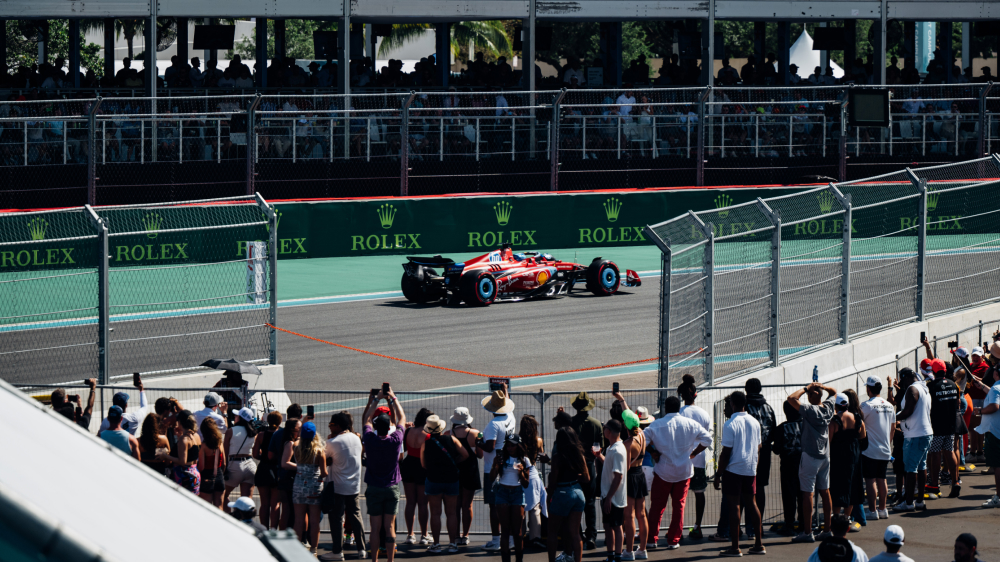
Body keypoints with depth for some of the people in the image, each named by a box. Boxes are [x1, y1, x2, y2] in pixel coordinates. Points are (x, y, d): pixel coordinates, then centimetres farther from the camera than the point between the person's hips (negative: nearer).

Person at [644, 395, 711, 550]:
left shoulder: (657, 425, -6)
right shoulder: (690, 424, -1)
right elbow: (707, 438, -1)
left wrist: (653, 452, -2)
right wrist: (693, 453, 5)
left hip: (663, 471, -1)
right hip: (684, 471, 1)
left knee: (657, 505, 8)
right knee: (679, 505, 9)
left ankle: (651, 539, 8)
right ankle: (673, 540, 8)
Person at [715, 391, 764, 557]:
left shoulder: (730, 425, -13)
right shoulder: (754, 422, 6)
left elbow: (726, 453, -14)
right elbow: (758, 448, 12)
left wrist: (718, 474, -7)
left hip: (734, 469, -6)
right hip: (750, 469, 6)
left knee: (734, 505, -3)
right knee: (751, 503, 13)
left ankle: (735, 547, -3)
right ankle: (758, 544, 15)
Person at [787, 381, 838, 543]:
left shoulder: (810, 410, -17)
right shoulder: (828, 408, 2)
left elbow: (791, 398, -26)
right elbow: (833, 392, 22)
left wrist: (806, 388, -14)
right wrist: (822, 386, 3)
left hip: (810, 456, -7)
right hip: (825, 455, 7)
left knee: (807, 493, -4)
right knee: (825, 491, 12)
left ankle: (807, 532, -5)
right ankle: (827, 529, 15)